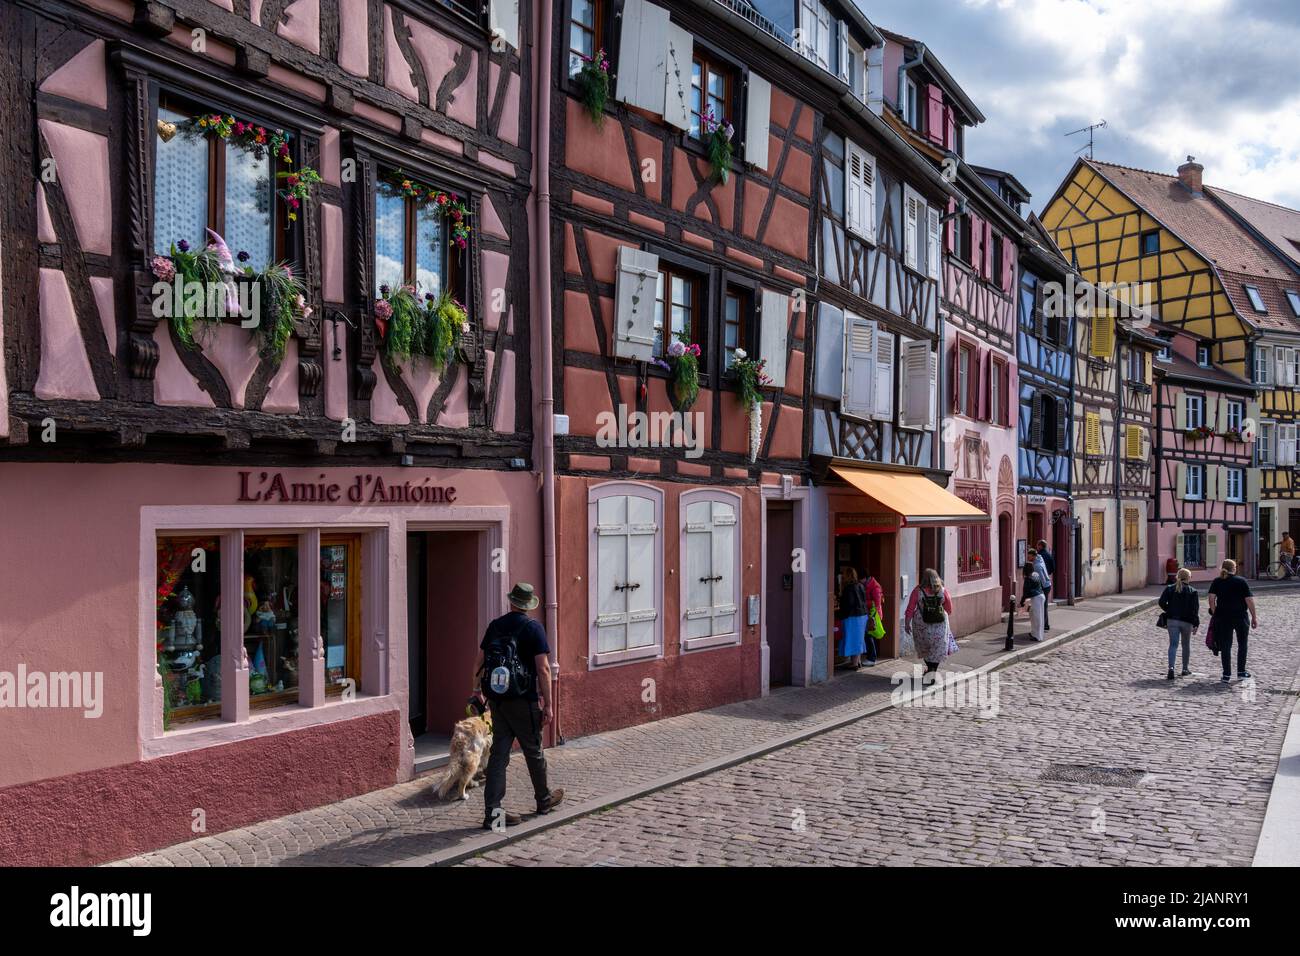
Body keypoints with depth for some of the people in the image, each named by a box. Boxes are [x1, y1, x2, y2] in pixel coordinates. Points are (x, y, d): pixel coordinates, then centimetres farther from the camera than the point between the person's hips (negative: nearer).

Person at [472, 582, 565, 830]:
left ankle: (492, 811, 4)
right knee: (533, 750, 12)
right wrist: (548, 703, -9)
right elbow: (543, 668, -13)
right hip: (524, 700, -4)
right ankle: (544, 799, 31)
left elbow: (480, 662, 11)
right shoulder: (533, 628, -9)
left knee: (499, 753, 7)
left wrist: (477, 690, 25)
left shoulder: (494, 626, 6)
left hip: (497, 700, 4)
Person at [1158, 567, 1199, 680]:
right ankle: (1185, 668, 26)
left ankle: (1171, 668, -20)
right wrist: (1196, 624, -3)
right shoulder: (1193, 591, -2)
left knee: (1173, 644, -1)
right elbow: (1195, 609, -6)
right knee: (1186, 644, 16)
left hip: (1172, 620, 1)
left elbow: (1161, 602, -5)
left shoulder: (1170, 589, 3)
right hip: (1187, 622, -1)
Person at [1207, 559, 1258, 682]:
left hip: (1223, 617, 1)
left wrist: (1214, 613, 1)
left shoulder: (1217, 582, 4)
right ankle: (1241, 672, 20)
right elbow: (1249, 600, -5)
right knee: (1242, 644, 17)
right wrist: (1254, 617, 1)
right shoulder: (1241, 581, -1)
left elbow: (1211, 598, -7)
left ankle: (1227, 674, 4)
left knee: (1225, 646, 5)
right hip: (1240, 617, -1)